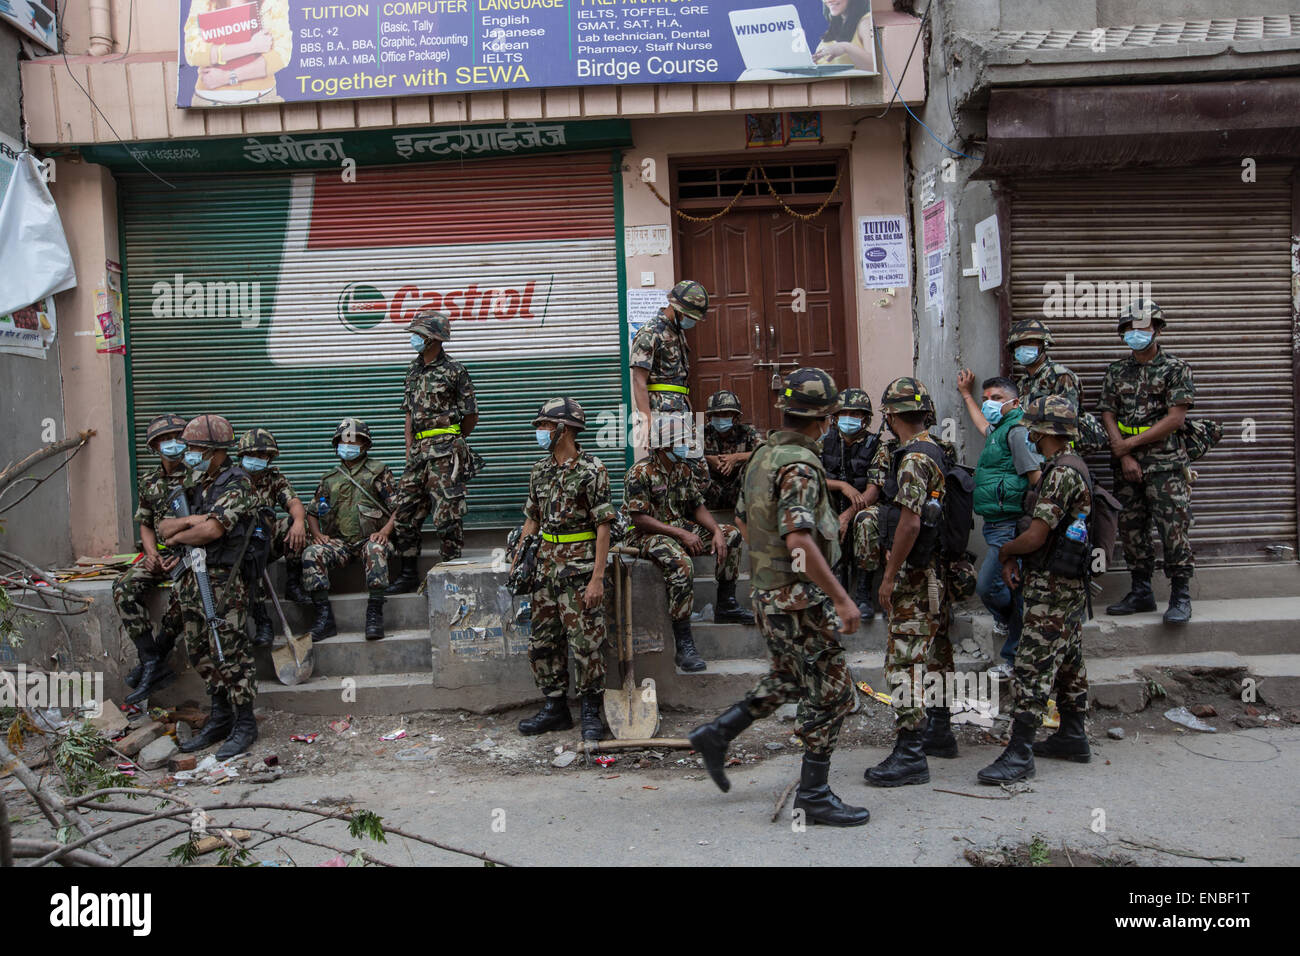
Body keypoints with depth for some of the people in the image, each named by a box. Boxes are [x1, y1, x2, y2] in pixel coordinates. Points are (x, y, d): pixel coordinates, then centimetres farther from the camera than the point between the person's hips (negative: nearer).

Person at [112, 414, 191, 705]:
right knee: (124, 588, -21)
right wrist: (152, 555, -3)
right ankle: (153, 663, -20)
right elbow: (146, 525, 18)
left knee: (181, 593, -34)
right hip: (160, 553, 5)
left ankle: (155, 658, -15)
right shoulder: (148, 483, 13)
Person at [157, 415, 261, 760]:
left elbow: (212, 529, -22)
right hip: (191, 578, 9)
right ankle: (220, 718, 25)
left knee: (230, 654, -4)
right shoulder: (195, 485, 15)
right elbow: (164, 526, 9)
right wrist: (190, 520, -13)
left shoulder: (238, 484, -11)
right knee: (202, 654, 14)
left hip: (222, 581, -8)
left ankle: (244, 725, 6)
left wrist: (177, 537, -5)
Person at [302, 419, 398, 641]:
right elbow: (312, 513, 22)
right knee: (311, 553, -26)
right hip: (339, 542, 3)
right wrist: (317, 534, 1)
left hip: (370, 539, -3)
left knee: (376, 549, -38)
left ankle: (375, 612, -38)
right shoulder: (329, 479, 21)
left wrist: (385, 531, -16)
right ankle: (324, 617, -27)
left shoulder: (379, 472, 10)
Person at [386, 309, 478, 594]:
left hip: (445, 452, -7)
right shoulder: (414, 371, 17)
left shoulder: (454, 371, -4)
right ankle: (408, 575, 16)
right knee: (406, 509, 7)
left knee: (447, 512, -6)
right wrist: (410, 451, 13)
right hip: (418, 450, 7)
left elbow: (471, 416, 1)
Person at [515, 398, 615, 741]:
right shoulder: (540, 471, 11)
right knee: (542, 642, 10)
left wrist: (597, 578, -17)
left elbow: (603, 528, -12)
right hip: (545, 568, 7)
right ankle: (555, 708, 23)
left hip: (579, 571, -7)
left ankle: (592, 712, 11)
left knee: (585, 644, -3)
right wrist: (517, 562, 12)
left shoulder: (591, 470, -10)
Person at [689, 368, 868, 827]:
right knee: (832, 694, 2)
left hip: (769, 592, 10)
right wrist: (841, 597, -25)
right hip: (799, 599, -9)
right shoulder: (799, 464, -20)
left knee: (787, 680, 24)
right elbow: (799, 540, -29)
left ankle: (715, 734, 26)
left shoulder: (764, 454, 9)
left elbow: (743, 520, 19)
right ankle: (814, 795, 10)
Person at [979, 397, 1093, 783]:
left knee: (1032, 667, -9)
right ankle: (1072, 737, 29)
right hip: (1072, 582, 11)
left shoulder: (1061, 473, -20)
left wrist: (1005, 550, -3)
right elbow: (1042, 525, 19)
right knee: (1068, 661, 18)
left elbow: (1035, 536, -23)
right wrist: (1013, 558, 7)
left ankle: (1019, 753, -7)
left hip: (1051, 588, -11)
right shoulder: (1072, 466, 14)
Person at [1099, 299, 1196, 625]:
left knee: (1173, 527, -8)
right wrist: (1125, 457, -5)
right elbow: (1108, 415, 7)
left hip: (1165, 463, -4)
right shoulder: (1116, 371, 12)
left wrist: (1129, 443, -10)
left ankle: (1181, 597, -1)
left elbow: (1175, 419, -8)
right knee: (1131, 528, 7)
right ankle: (1141, 592, 18)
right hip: (1127, 464, 5)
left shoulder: (1176, 368, 0)